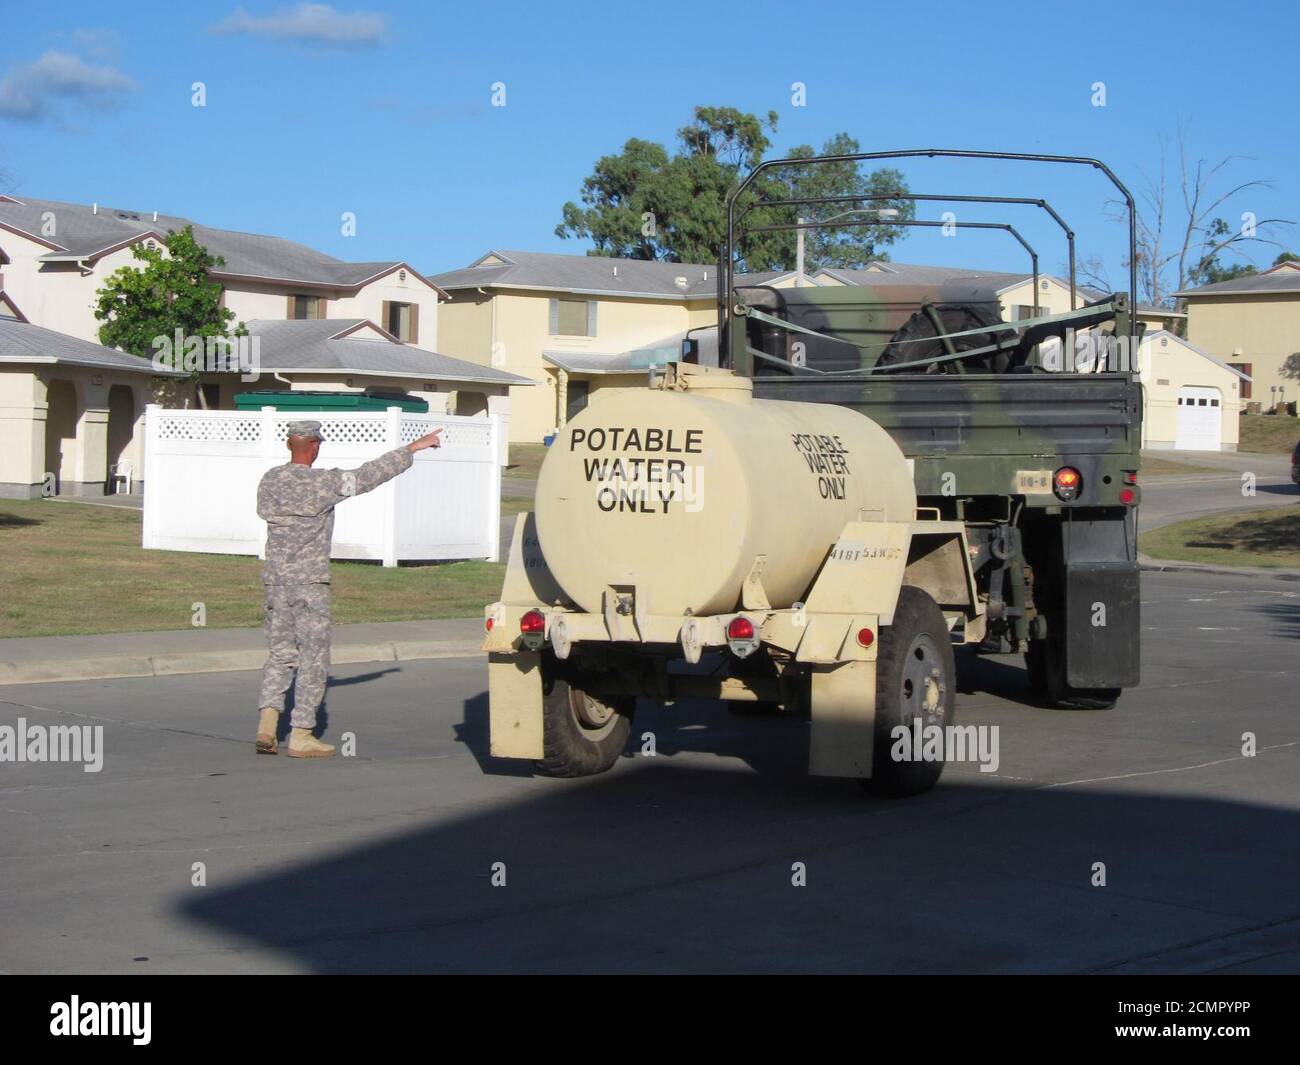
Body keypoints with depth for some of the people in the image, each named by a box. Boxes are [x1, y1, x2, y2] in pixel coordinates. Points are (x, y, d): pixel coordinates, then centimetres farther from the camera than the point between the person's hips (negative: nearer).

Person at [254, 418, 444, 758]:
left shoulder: (269, 480, 4)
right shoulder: (322, 483, -11)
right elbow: (371, 475, -7)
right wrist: (412, 449, 1)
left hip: (275, 578, 6)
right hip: (309, 580, -5)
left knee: (280, 653, 14)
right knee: (313, 657, 2)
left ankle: (267, 723, -1)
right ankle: (301, 735, 0)